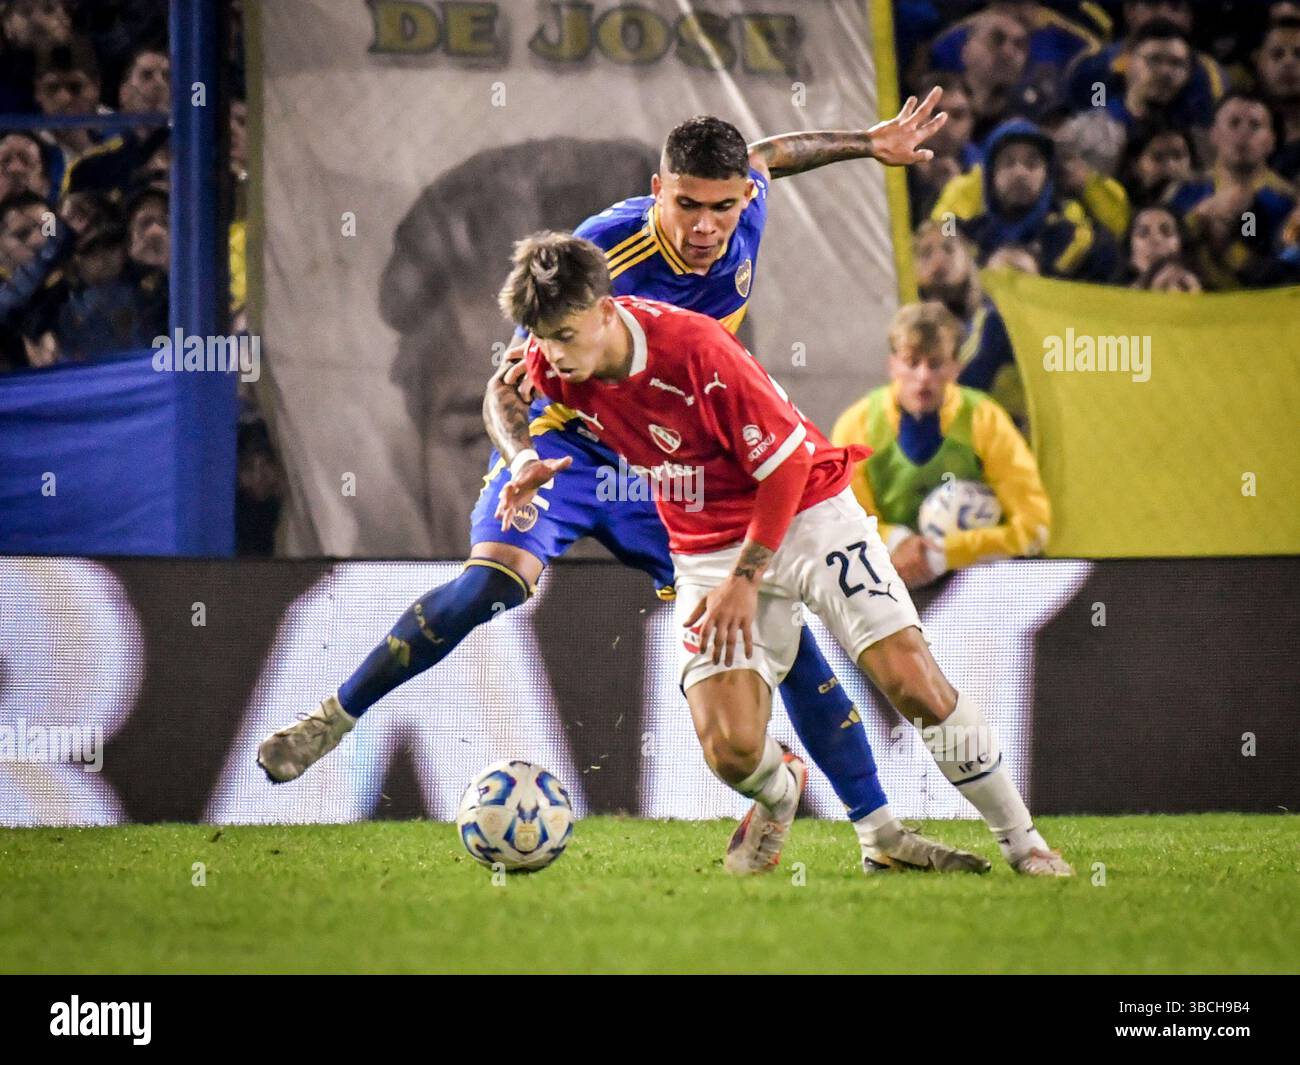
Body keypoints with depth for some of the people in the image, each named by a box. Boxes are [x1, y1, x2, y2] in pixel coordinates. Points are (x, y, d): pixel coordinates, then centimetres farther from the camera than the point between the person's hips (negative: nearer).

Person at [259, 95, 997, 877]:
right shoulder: (604, 255, -27)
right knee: (493, 580, -32)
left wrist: (868, 144, 24)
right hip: (567, 443, -4)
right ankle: (334, 719, -15)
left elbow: (766, 157, 16)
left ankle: (879, 829, 2)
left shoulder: (745, 216, -11)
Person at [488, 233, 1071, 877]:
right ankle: (778, 794, 22)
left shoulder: (694, 347, -27)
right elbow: (503, 391, 14)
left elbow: (787, 462, -19)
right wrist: (522, 458, -9)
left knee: (915, 685, -13)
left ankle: (1021, 842, 4)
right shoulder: (556, 362, -11)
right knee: (730, 750, -15)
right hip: (706, 549, 4)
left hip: (805, 513, -4)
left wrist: (744, 581, -18)